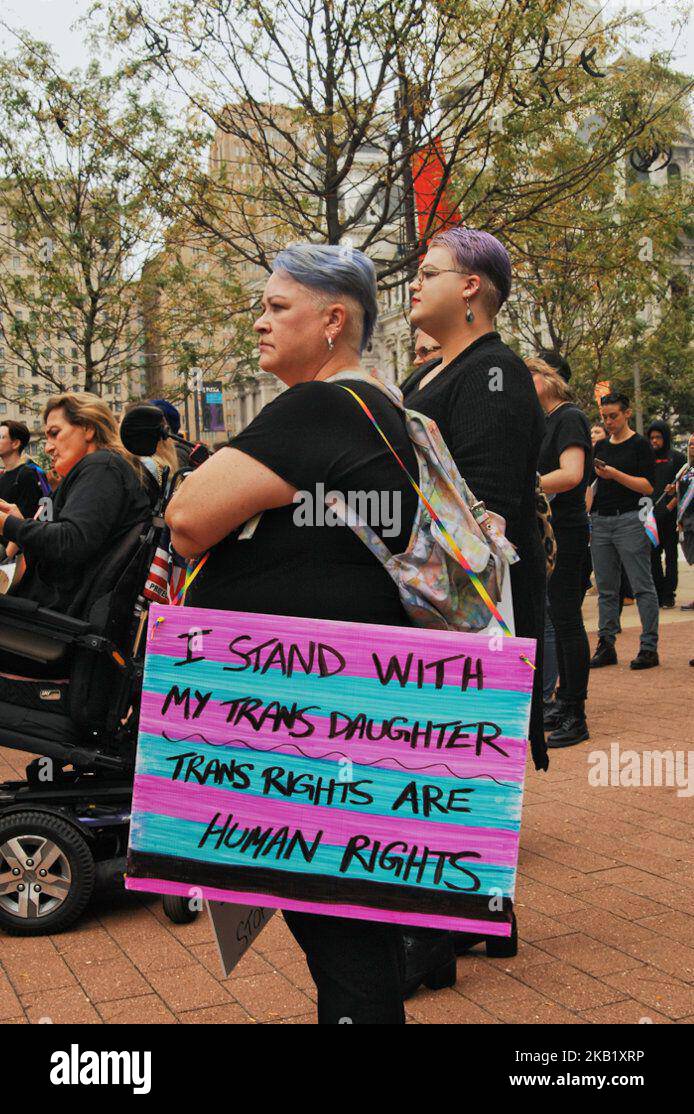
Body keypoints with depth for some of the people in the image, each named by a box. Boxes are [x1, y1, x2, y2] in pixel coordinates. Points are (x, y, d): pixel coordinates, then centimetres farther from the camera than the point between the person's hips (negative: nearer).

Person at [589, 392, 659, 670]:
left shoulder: (640, 445, -1)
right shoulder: (600, 447, 16)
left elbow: (648, 486, -9)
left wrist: (615, 474, -17)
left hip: (629, 520, -6)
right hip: (600, 521, 6)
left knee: (642, 586, -5)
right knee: (606, 589, 8)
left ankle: (649, 648, -2)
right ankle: (606, 646, 13)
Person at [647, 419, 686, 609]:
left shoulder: (677, 457, 3)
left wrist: (671, 505, -13)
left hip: (670, 513, -3)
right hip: (651, 513, 4)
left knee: (670, 554, 1)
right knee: (653, 554, 3)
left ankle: (669, 594, 3)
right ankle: (658, 593, 10)